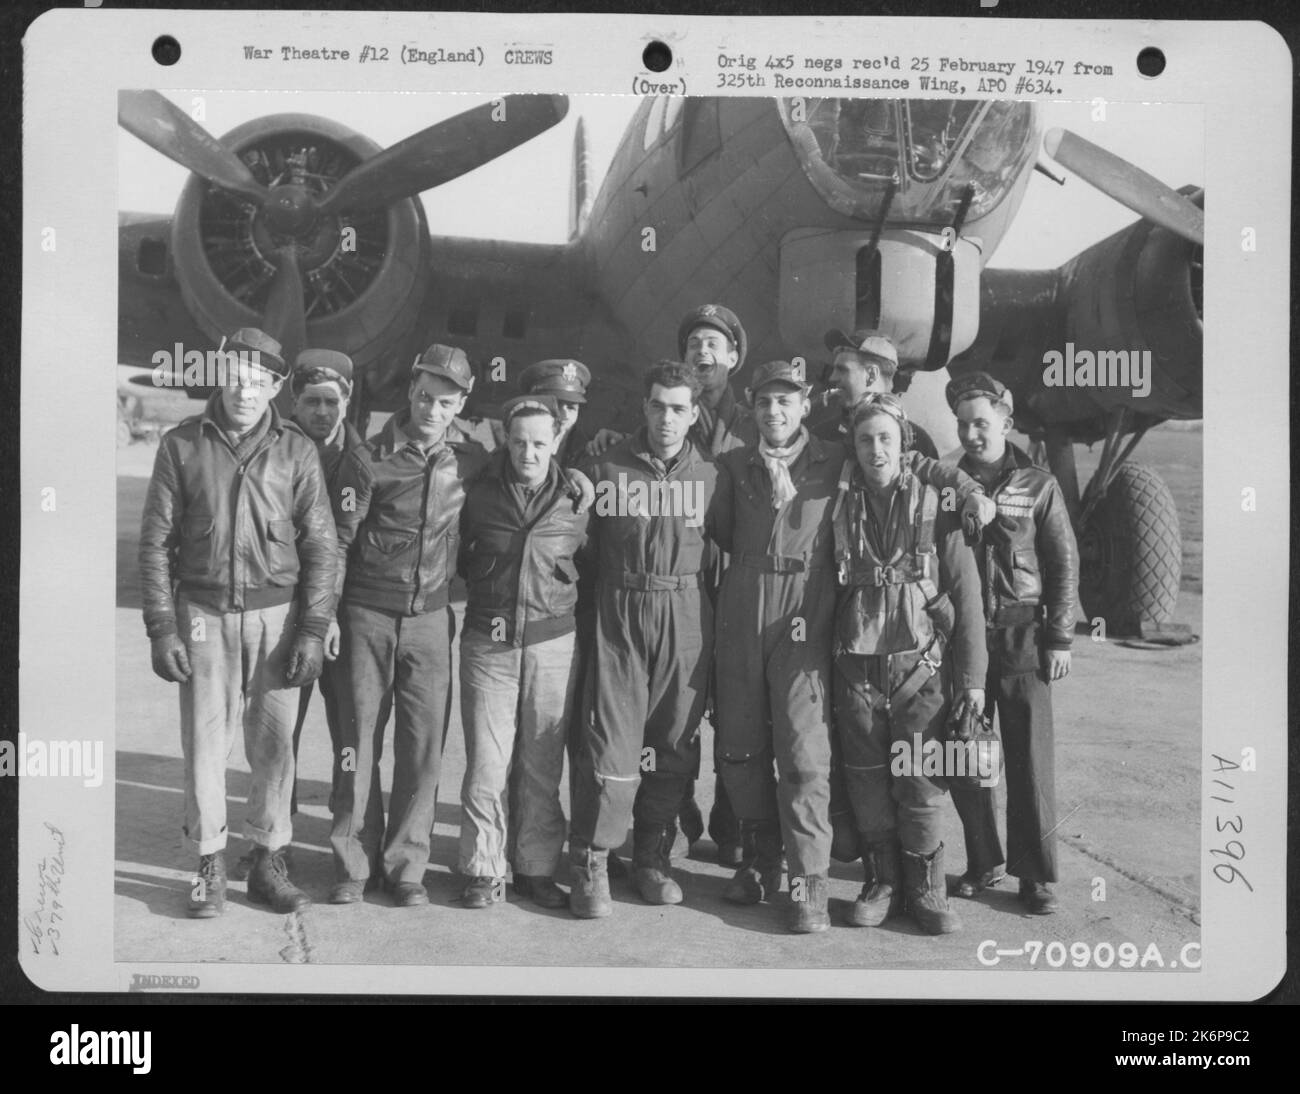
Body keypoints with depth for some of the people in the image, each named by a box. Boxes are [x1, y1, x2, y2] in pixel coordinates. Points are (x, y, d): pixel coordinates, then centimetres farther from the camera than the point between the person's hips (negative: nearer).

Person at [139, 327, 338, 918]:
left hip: (276, 611, 0)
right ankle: (210, 865, 14)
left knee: (274, 742, 3)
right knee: (205, 740, 2)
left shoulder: (296, 450, 2)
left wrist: (313, 629, -4)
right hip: (203, 612, 0)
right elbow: (156, 541, 3)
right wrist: (161, 627, -3)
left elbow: (320, 546, 3)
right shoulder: (182, 445, 2)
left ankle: (268, 860, 17)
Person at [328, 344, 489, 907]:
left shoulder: (469, 461, 5)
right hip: (368, 614, -2)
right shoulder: (372, 458, -4)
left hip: (431, 618, 2)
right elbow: (338, 538, -3)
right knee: (359, 739, 3)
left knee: (423, 745, 3)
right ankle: (354, 862, 15)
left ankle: (405, 865, 15)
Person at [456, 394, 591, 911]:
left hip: (553, 643, 0)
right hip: (487, 642, 0)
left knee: (542, 766, 5)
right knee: (486, 763, -1)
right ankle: (483, 870, 11)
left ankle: (536, 869, 18)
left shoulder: (577, 499, 2)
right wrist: (484, 601, 11)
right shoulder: (479, 494, 1)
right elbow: (458, 559, 17)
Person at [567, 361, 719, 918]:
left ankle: (652, 858, 22)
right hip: (619, 615, -2)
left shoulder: (709, 475, 6)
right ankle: (590, 863, 7)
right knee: (610, 742, -6)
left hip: (687, 618, 2)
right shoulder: (608, 468, 2)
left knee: (674, 744, 8)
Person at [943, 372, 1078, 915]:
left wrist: (1060, 638, -3)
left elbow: (1064, 564, 3)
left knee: (1029, 761, 0)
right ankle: (983, 864, 21)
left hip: (1022, 637, -2)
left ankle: (1036, 875, 10)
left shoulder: (1038, 487, 2)